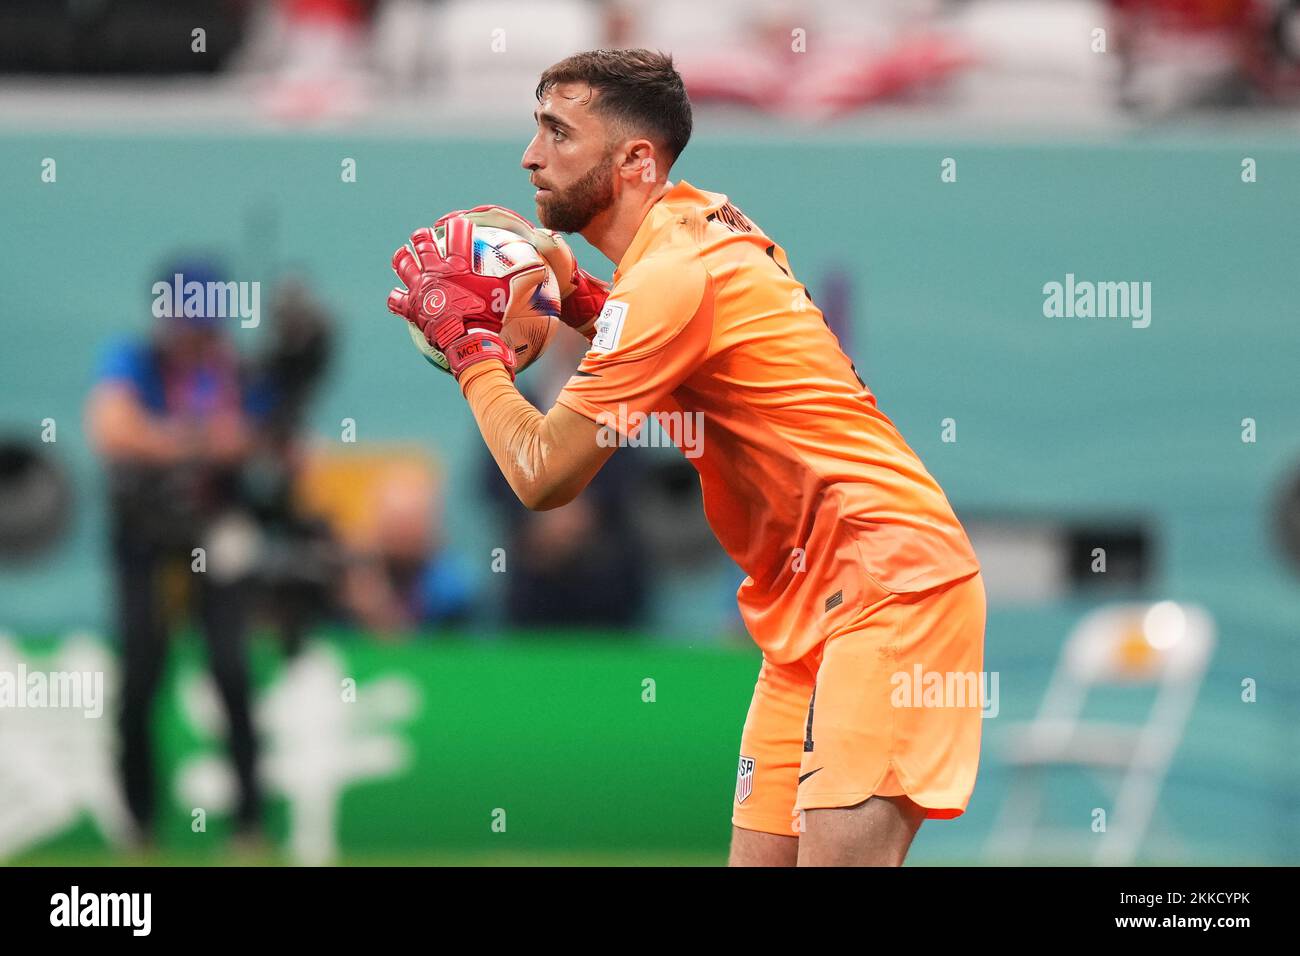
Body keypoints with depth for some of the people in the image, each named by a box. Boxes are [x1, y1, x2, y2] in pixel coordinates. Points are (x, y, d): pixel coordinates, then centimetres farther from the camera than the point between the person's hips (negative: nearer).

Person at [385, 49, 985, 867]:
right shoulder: (701, 223, 11)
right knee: (762, 853, 5)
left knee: (838, 852, -19)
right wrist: (576, 294, 14)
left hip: (887, 583, -10)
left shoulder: (672, 273, -17)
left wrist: (469, 336, 0)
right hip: (811, 602, 10)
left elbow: (542, 476, -14)